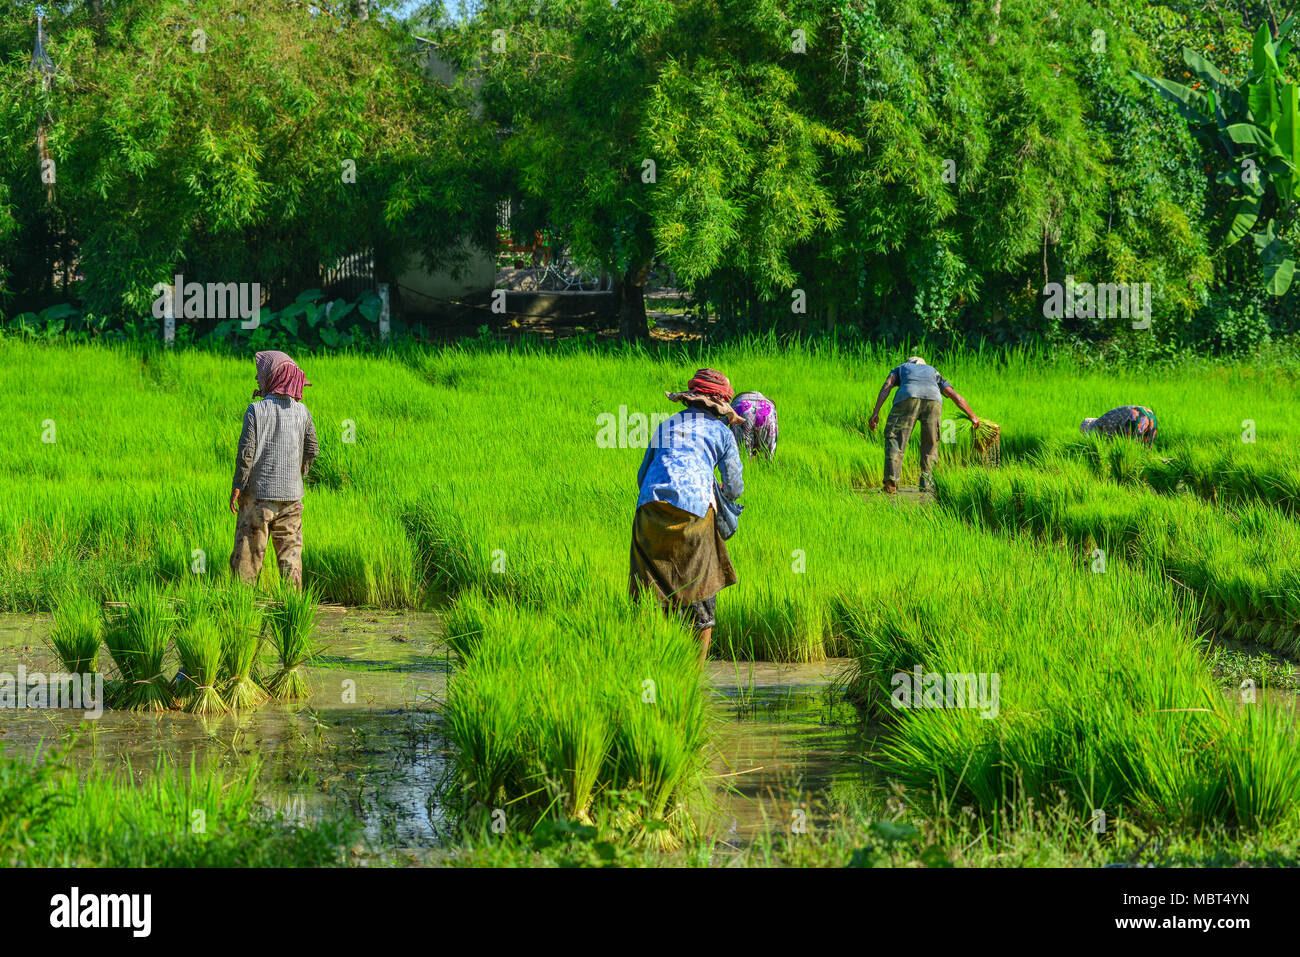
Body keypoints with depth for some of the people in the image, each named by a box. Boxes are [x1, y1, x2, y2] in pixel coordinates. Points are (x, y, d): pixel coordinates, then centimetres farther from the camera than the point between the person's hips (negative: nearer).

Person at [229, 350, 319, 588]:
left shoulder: (256, 410, -10)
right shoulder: (302, 412, 2)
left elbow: (246, 452, -12)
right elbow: (312, 450, 10)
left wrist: (237, 486, -4)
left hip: (259, 491, -3)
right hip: (291, 493, 3)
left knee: (248, 549, 3)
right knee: (290, 550, 6)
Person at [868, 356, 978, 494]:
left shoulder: (899, 369, 39)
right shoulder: (933, 372, 45)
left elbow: (887, 386, 17)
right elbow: (956, 397, 40)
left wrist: (875, 412, 8)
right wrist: (972, 416, 52)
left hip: (907, 398, -2)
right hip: (933, 401, 2)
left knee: (895, 441, -1)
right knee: (930, 443, 20)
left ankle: (891, 481, -21)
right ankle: (926, 482, 10)